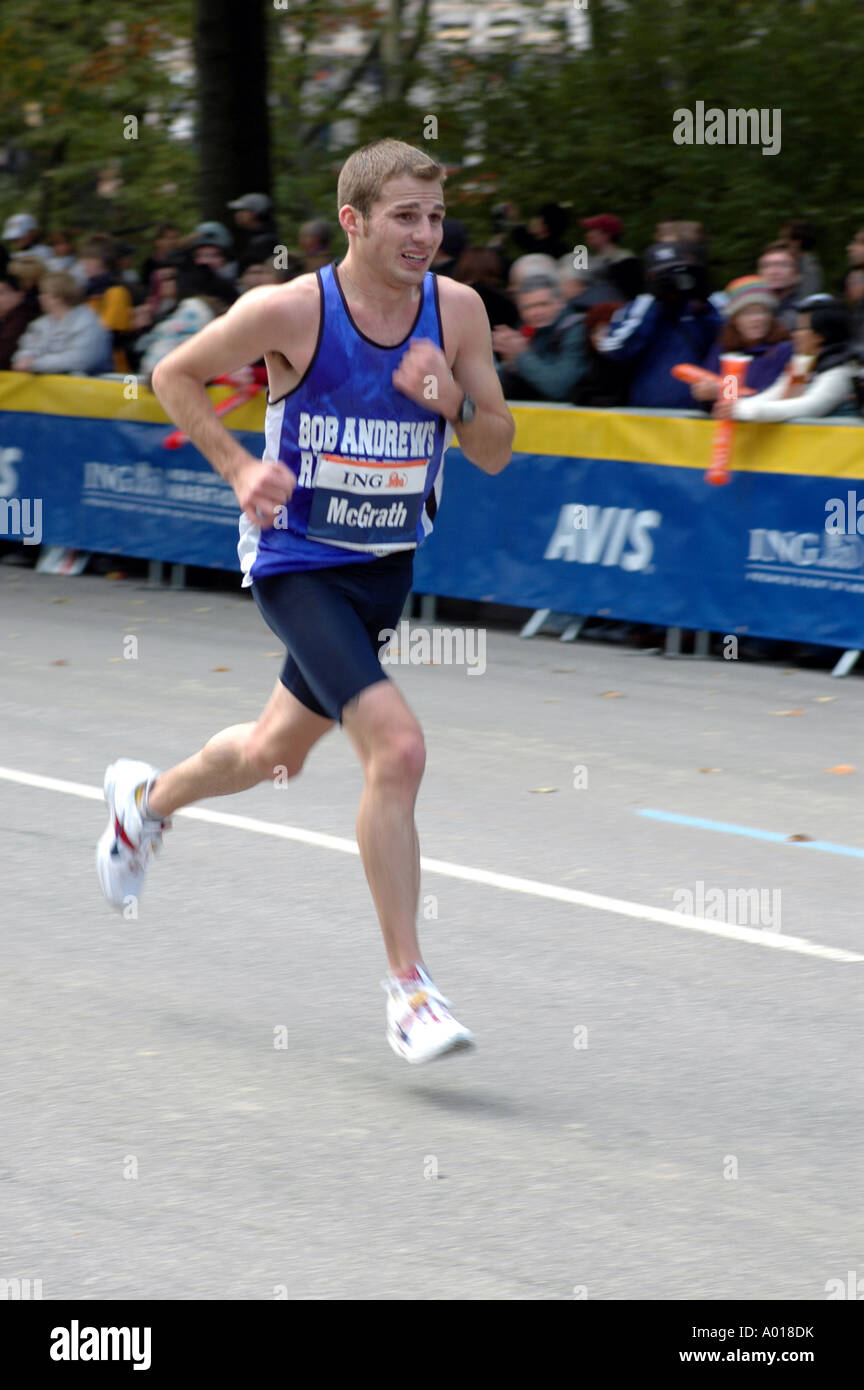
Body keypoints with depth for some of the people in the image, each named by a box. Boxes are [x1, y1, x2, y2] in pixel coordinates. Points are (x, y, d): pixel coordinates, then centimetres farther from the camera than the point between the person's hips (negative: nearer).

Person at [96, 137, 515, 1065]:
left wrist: (451, 400, -20)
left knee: (273, 754, 22)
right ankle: (406, 984, -13)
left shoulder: (457, 311, -5)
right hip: (298, 562, -6)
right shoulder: (292, 311, -17)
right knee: (397, 747, -22)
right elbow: (174, 376, -2)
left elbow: (496, 453, 1)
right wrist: (240, 469, -14)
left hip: (385, 566, 6)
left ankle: (147, 798, 54)